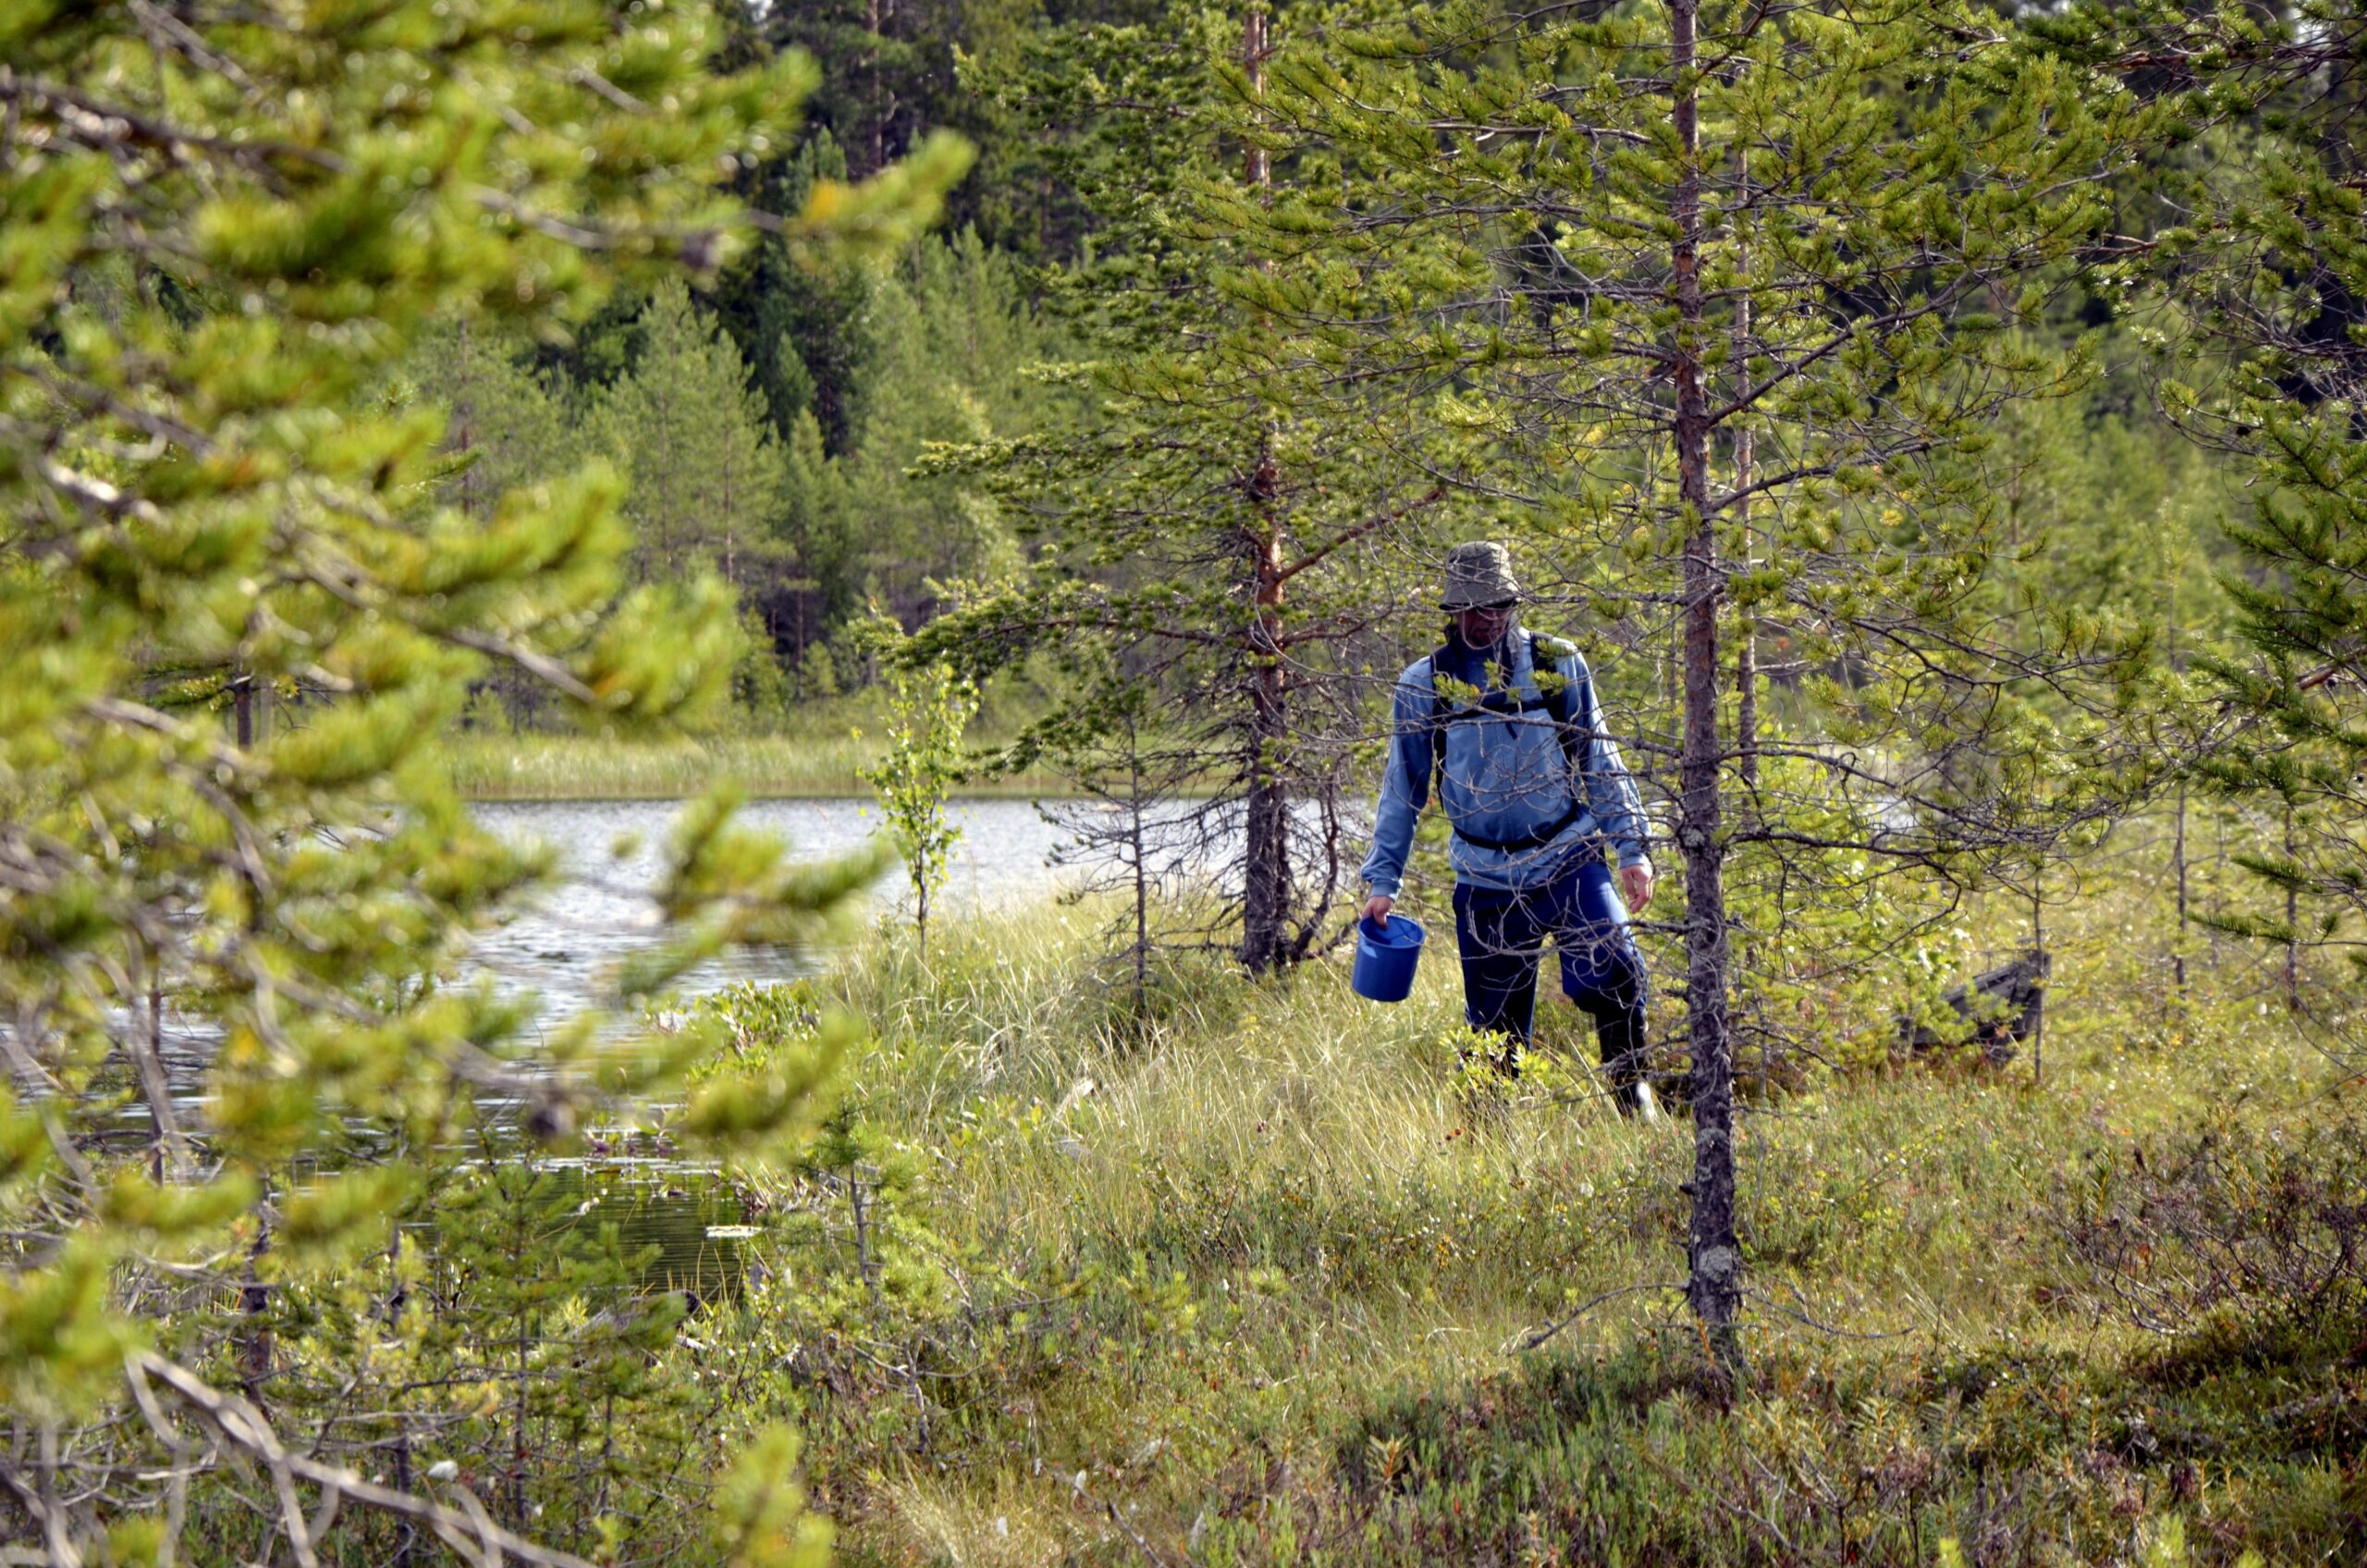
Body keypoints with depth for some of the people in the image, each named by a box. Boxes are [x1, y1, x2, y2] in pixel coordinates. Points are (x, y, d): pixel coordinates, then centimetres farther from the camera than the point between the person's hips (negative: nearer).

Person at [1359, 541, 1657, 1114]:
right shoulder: (1425, 684, 2)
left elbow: (1599, 761, 10)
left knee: (1611, 970, -22)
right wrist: (1382, 881, 8)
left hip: (1569, 858, -1)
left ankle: (1629, 1084, -2)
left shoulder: (1558, 664, 2)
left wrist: (1631, 848, 6)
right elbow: (1402, 789, 10)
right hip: (1485, 880, 1)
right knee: (1496, 1028, 2)